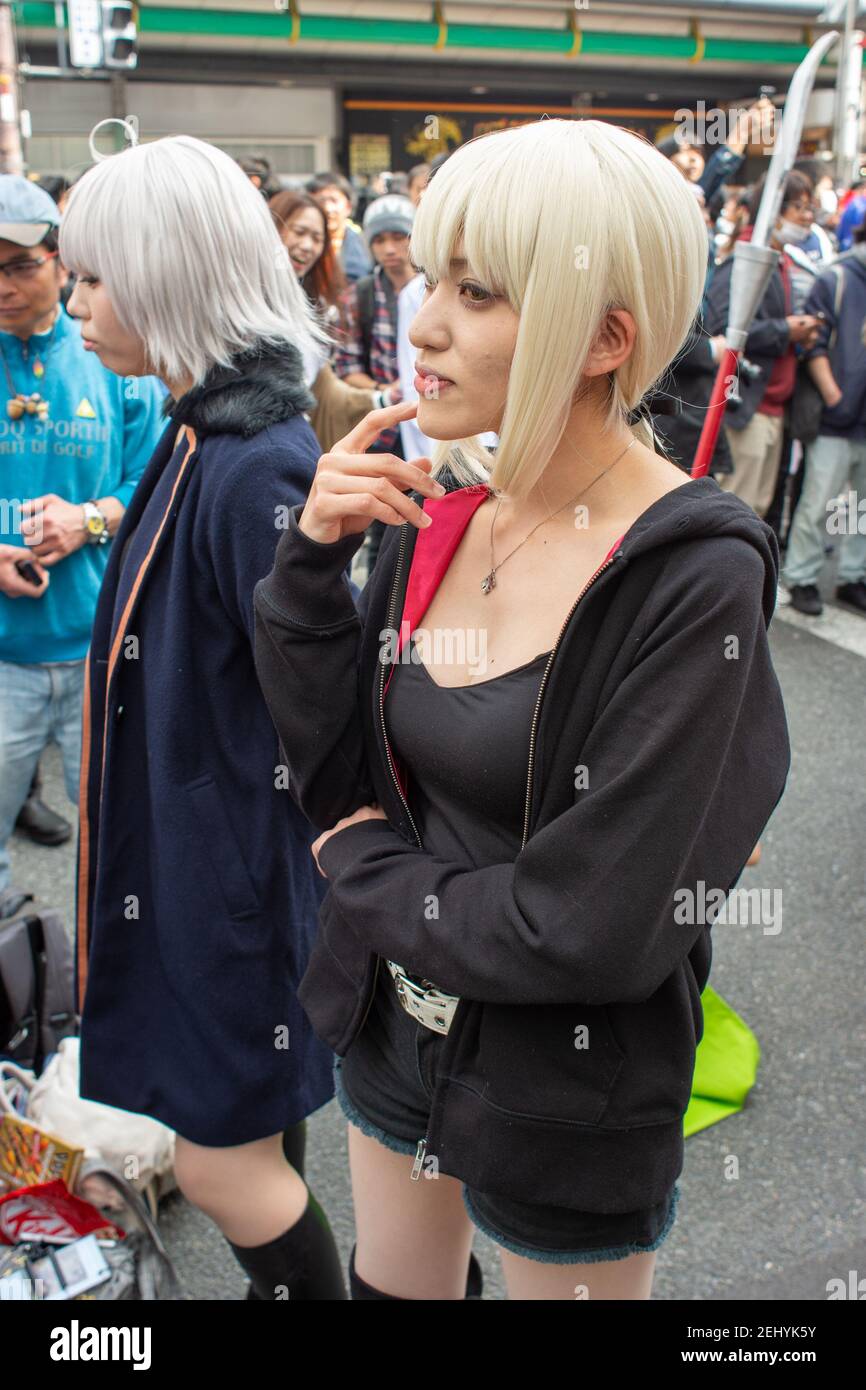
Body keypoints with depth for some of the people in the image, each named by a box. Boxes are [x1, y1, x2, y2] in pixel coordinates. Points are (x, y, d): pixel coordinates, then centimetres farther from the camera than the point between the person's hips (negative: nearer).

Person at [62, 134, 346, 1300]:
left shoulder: (253, 470, -27)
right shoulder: (201, 435, 3)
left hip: (240, 862, -9)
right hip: (185, 844, 9)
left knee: (223, 1157, 9)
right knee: (258, 1133, 26)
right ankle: (288, 1280, 49)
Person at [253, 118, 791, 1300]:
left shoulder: (693, 581, -25)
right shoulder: (438, 514, -6)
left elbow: (597, 929, -26)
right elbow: (338, 778, -4)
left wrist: (370, 873, -12)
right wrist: (312, 560, -15)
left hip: (568, 1098, -5)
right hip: (395, 1027, 6)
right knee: (391, 1283, 27)